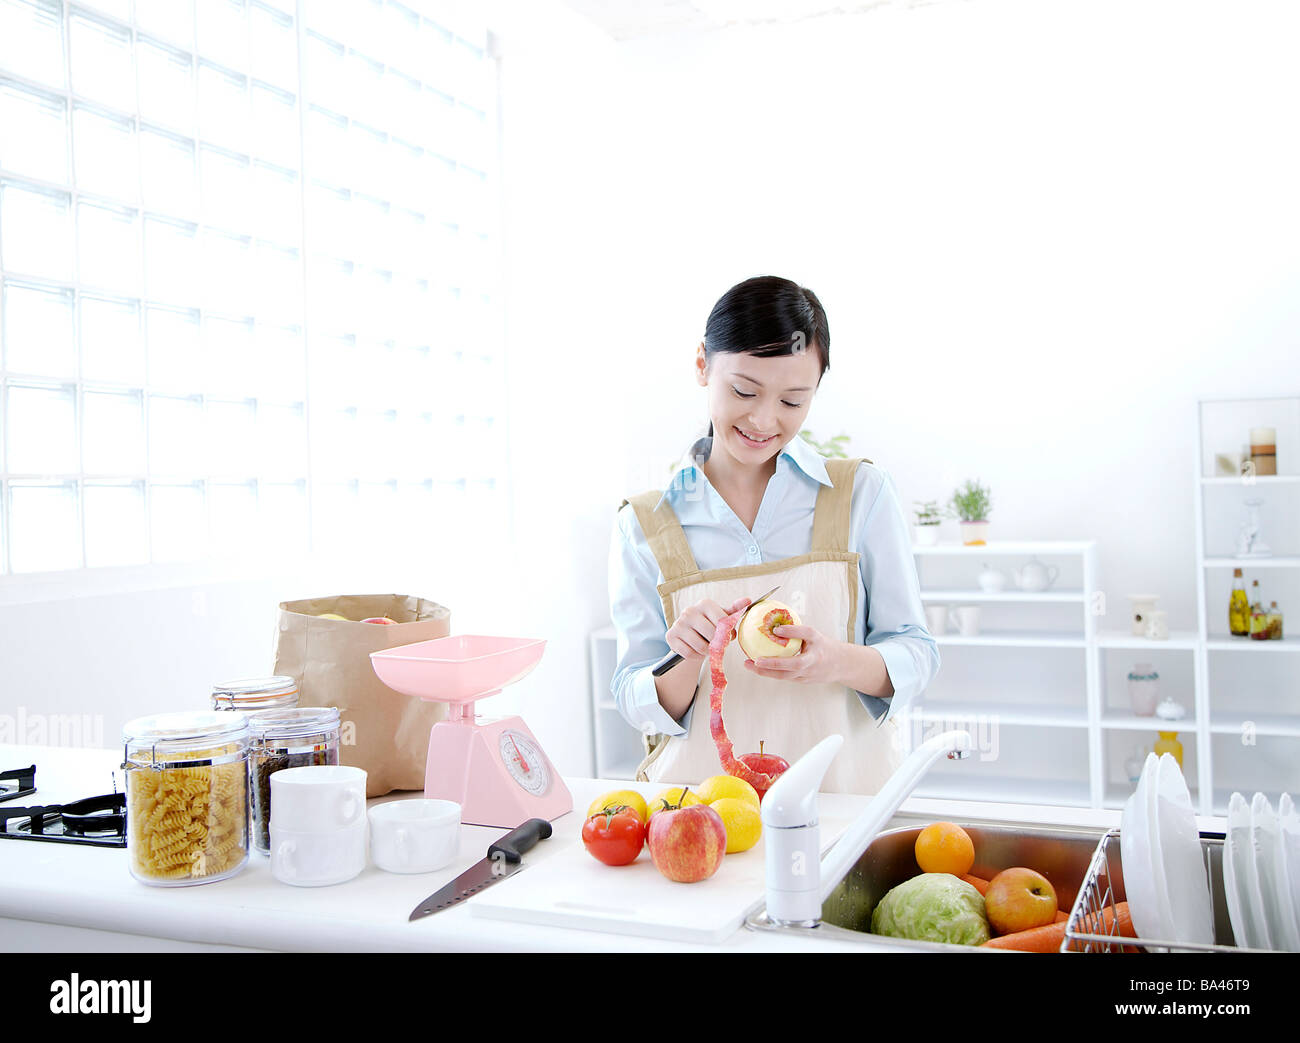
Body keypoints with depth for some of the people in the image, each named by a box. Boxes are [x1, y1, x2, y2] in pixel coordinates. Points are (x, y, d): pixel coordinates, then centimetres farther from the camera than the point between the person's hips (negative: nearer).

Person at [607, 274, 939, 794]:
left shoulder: (863, 493, 3)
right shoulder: (642, 526, 3)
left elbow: (915, 655, 2)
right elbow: (636, 705, 3)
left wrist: (837, 662, -18)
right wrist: (686, 662, -18)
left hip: (844, 795, 1)